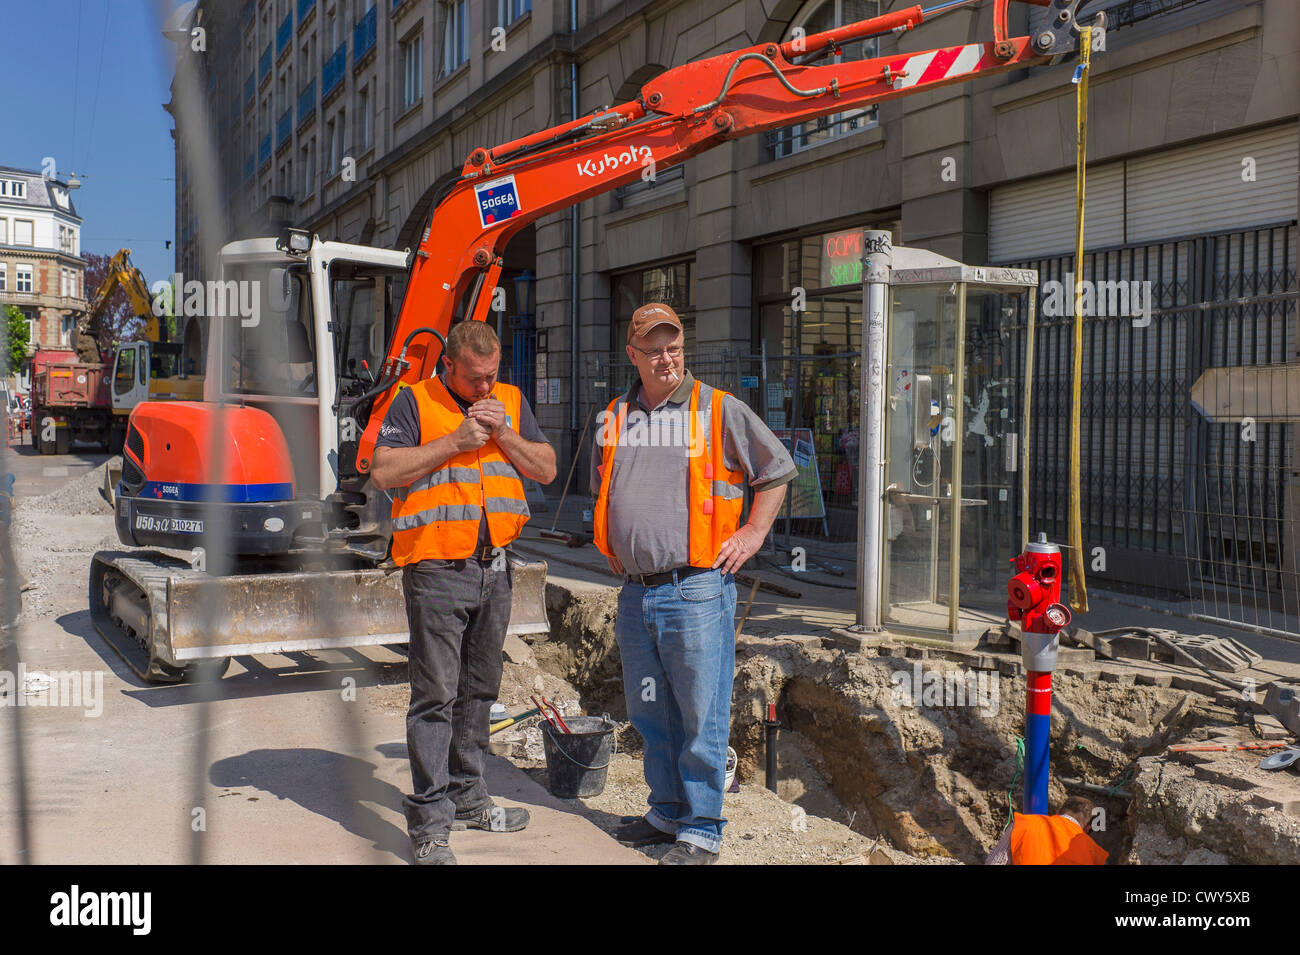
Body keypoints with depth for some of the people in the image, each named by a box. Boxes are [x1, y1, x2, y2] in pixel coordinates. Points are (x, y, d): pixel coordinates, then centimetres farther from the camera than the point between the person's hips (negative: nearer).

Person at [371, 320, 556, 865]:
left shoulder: (511, 402, 12)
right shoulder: (416, 402, -3)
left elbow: (546, 469, 8)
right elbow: (384, 472, -13)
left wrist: (503, 433, -7)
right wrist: (456, 442, -15)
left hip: (494, 569, 5)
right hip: (436, 570, -5)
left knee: (478, 689, 14)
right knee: (435, 694, -5)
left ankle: (467, 798, 27)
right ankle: (428, 822, 0)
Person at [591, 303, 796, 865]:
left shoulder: (718, 410, -1)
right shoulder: (614, 418, 13)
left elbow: (777, 471, 6)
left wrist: (754, 532, 0)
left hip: (696, 590, -5)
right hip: (635, 593, 6)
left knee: (700, 716, -1)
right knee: (649, 713, 15)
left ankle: (701, 830, 10)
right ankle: (668, 812, 31)